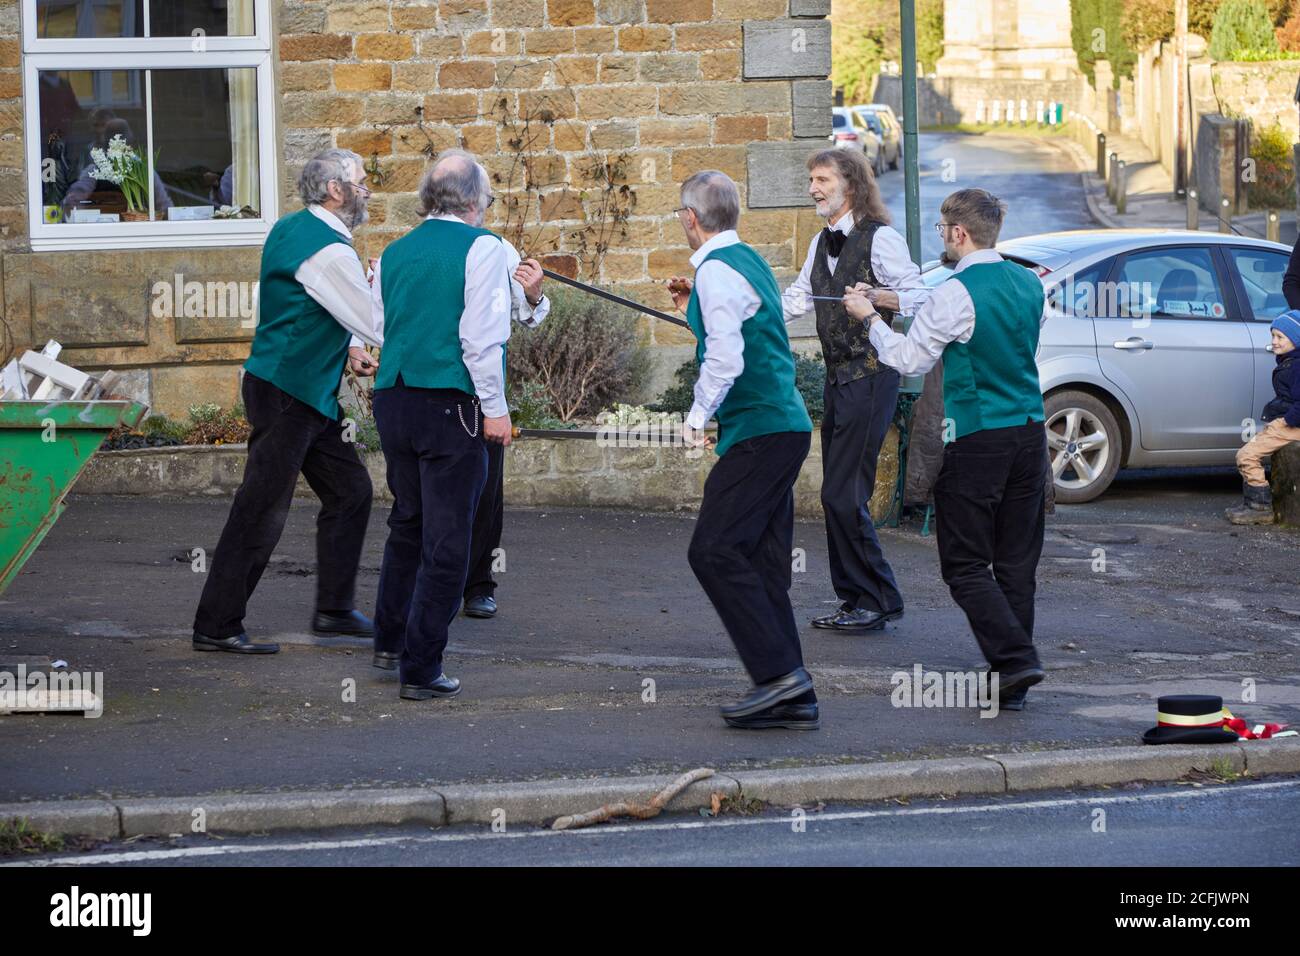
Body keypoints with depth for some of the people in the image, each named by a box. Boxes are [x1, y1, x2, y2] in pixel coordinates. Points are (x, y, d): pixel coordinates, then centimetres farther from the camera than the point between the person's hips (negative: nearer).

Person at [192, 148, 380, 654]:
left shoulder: (290, 228, 10)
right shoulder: (328, 251, -20)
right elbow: (379, 326, -15)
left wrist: (345, 347, 17)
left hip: (311, 393, 10)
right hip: (288, 395, -10)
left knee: (349, 489, 15)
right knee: (262, 511, -6)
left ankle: (334, 608, 23)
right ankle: (216, 626, -1)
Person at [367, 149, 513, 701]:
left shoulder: (393, 254, 11)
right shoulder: (482, 248, -7)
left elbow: (378, 329, 13)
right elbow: (483, 336, -14)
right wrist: (495, 408, -9)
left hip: (392, 400, 6)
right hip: (451, 405, -6)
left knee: (408, 522, 24)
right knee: (446, 539, 0)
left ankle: (390, 640, 33)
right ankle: (420, 669, 0)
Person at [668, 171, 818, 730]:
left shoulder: (717, 269, -12)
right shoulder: (746, 260, 18)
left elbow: (725, 358, -20)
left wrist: (698, 415, -9)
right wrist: (694, 307, 28)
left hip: (758, 430, -10)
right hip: (783, 426, 10)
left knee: (714, 550, -12)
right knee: (762, 562, 8)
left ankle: (778, 673, -17)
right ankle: (792, 700, 6)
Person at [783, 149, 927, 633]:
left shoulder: (879, 239, -11)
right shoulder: (822, 243, 16)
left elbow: (918, 295, -16)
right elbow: (796, 299, 20)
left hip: (870, 375, -9)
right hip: (838, 376, 9)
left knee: (845, 496, -12)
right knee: (838, 496, 12)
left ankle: (879, 599, -4)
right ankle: (854, 598, 20)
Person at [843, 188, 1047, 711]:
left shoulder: (955, 295, -15)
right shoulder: (1030, 284, 7)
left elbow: (909, 359, -10)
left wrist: (871, 318, 6)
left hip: (977, 439, -7)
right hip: (1030, 432, 7)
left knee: (965, 564, 0)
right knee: (1016, 562, 9)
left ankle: (1014, 657, -15)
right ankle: (1012, 684, 10)